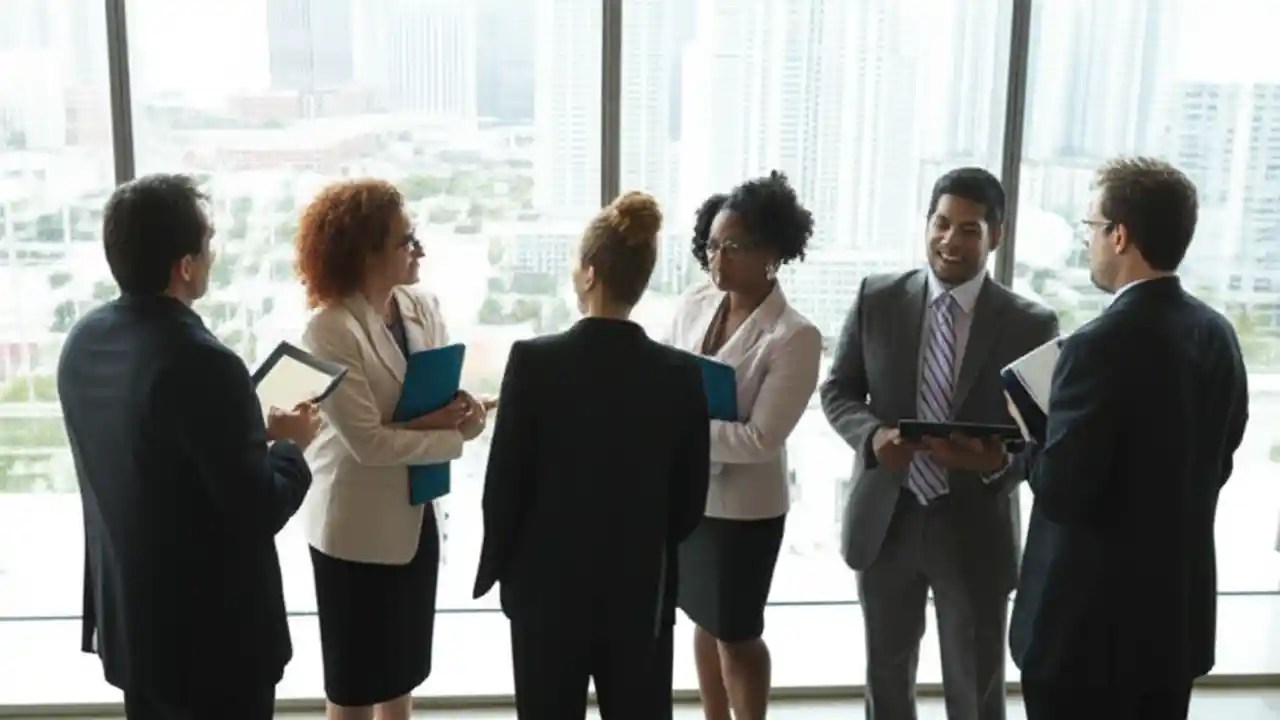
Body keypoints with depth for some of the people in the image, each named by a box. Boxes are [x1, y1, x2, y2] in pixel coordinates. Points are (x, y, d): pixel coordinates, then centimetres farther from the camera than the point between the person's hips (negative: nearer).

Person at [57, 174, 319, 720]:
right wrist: (289, 444, -5)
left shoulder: (83, 341, -2)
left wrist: (253, 434, 9)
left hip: (128, 622, 8)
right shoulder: (202, 363, -27)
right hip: (213, 637, -8)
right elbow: (258, 512, -23)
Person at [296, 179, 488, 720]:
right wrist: (452, 434, -20)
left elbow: (448, 390, 4)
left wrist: (464, 408, -18)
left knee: (403, 667, 22)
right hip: (357, 524, -6)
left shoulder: (422, 308, 0)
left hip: (415, 513, 7)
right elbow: (368, 441, -25)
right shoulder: (330, 331, -21)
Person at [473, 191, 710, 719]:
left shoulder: (533, 360, -15)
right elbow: (690, 501, -2)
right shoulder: (681, 374, -8)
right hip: (641, 590, 2)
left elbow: (504, 482, -10)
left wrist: (495, 566, 7)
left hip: (548, 586, -1)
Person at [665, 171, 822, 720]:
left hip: (744, 505, -6)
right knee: (704, 620, 21)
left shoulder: (794, 337, -19)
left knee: (736, 632, 10)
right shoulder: (693, 307, -2)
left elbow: (760, 439, -22)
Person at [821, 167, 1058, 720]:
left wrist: (1001, 460, -27)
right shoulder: (877, 299, -1)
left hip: (976, 529, -2)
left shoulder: (1031, 325, -6)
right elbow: (837, 390, 3)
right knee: (887, 676, 21)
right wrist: (873, 435, -19)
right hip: (885, 519, 2)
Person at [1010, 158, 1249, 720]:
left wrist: (1034, 435, -4)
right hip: (1180, 611, 7)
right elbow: (1215, 466, 11)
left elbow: (1061, 492, -21)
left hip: (1090, 621, -7)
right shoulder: (1217, 334, 2)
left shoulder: (1101, 344, -23)